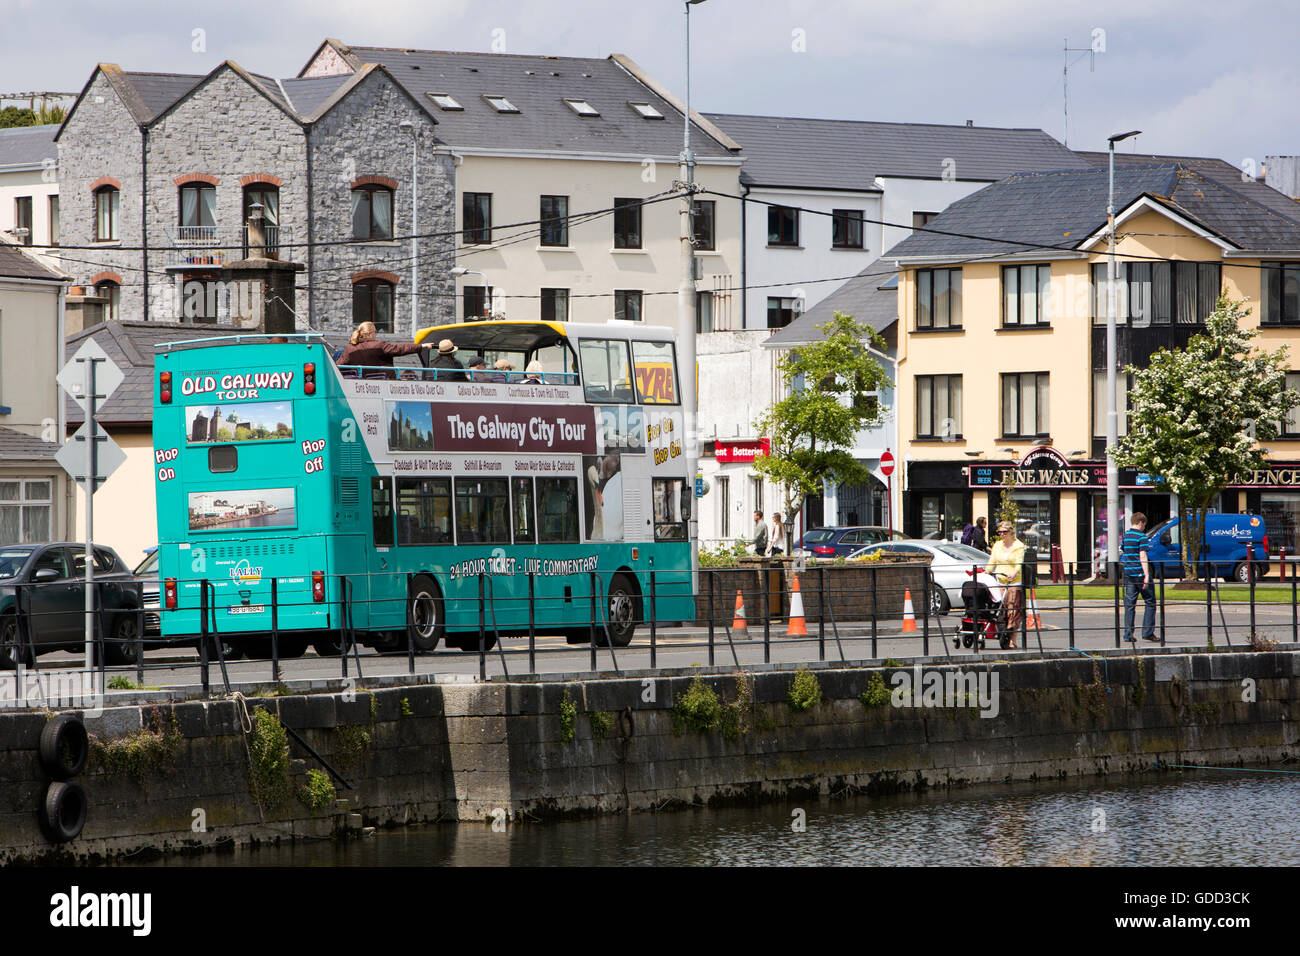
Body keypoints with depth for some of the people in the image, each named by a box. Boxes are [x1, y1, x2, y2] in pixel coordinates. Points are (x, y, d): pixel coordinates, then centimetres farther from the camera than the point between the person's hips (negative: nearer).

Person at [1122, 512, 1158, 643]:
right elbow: (1142, 556, -16)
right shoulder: (1141, 536, -9)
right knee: (1150, 603, 3)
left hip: (1128, 573, 6)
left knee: (1129, 604, 6)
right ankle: (1147, 632, -1)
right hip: (1140, 573, -6)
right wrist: (1147, 575, -19)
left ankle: (1128, 634, 2)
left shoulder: (1125, 536, 11)